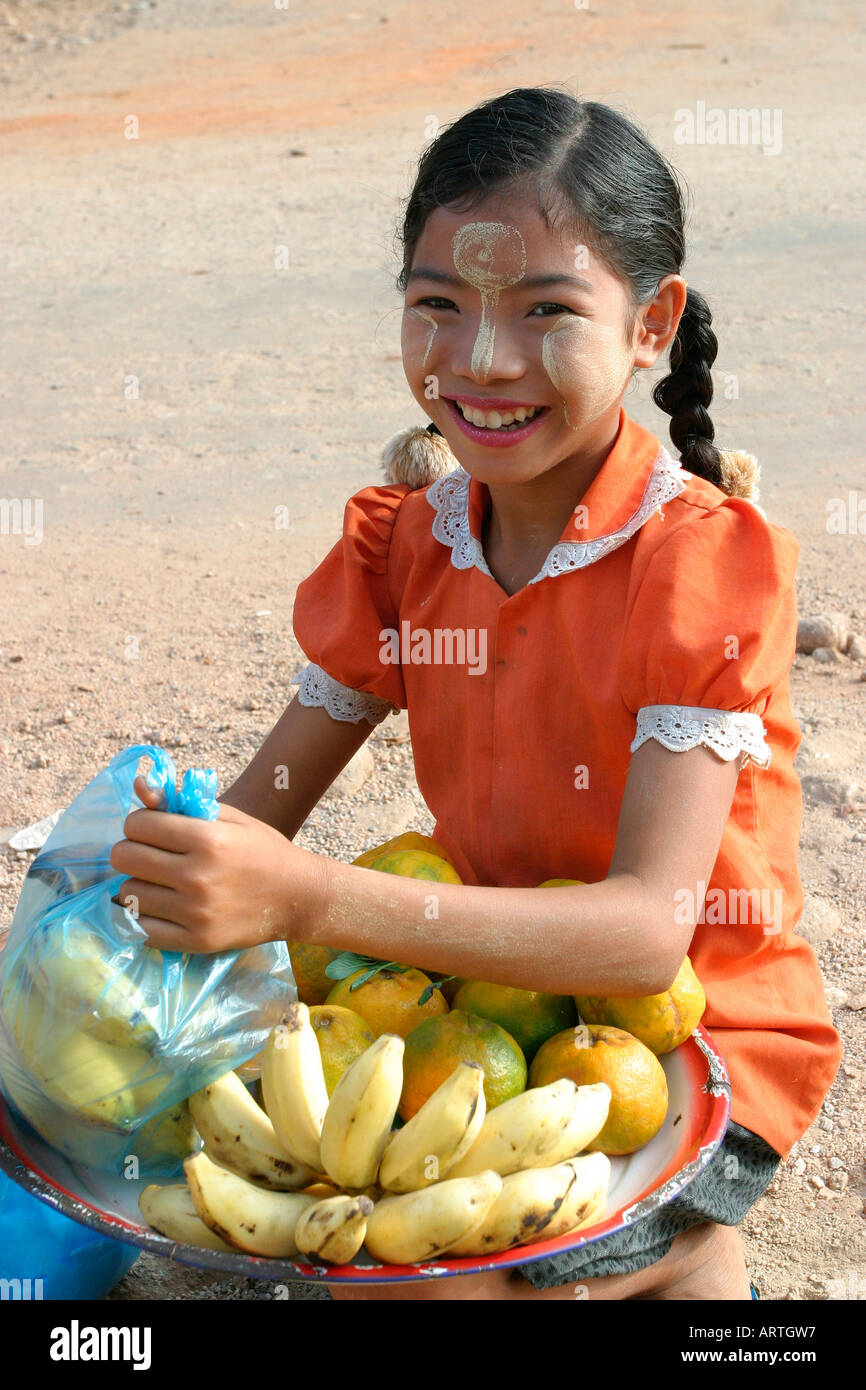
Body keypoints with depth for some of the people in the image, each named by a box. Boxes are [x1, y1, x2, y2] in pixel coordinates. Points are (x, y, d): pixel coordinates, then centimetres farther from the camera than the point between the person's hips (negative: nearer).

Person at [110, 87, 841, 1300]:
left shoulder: (705, 560, -19)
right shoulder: (406, 543, -1)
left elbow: (650, 930, -28)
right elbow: (258, 812, -2)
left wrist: (307, 900, -39)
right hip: (500, 1006, 6)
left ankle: (687, 1257, 6)